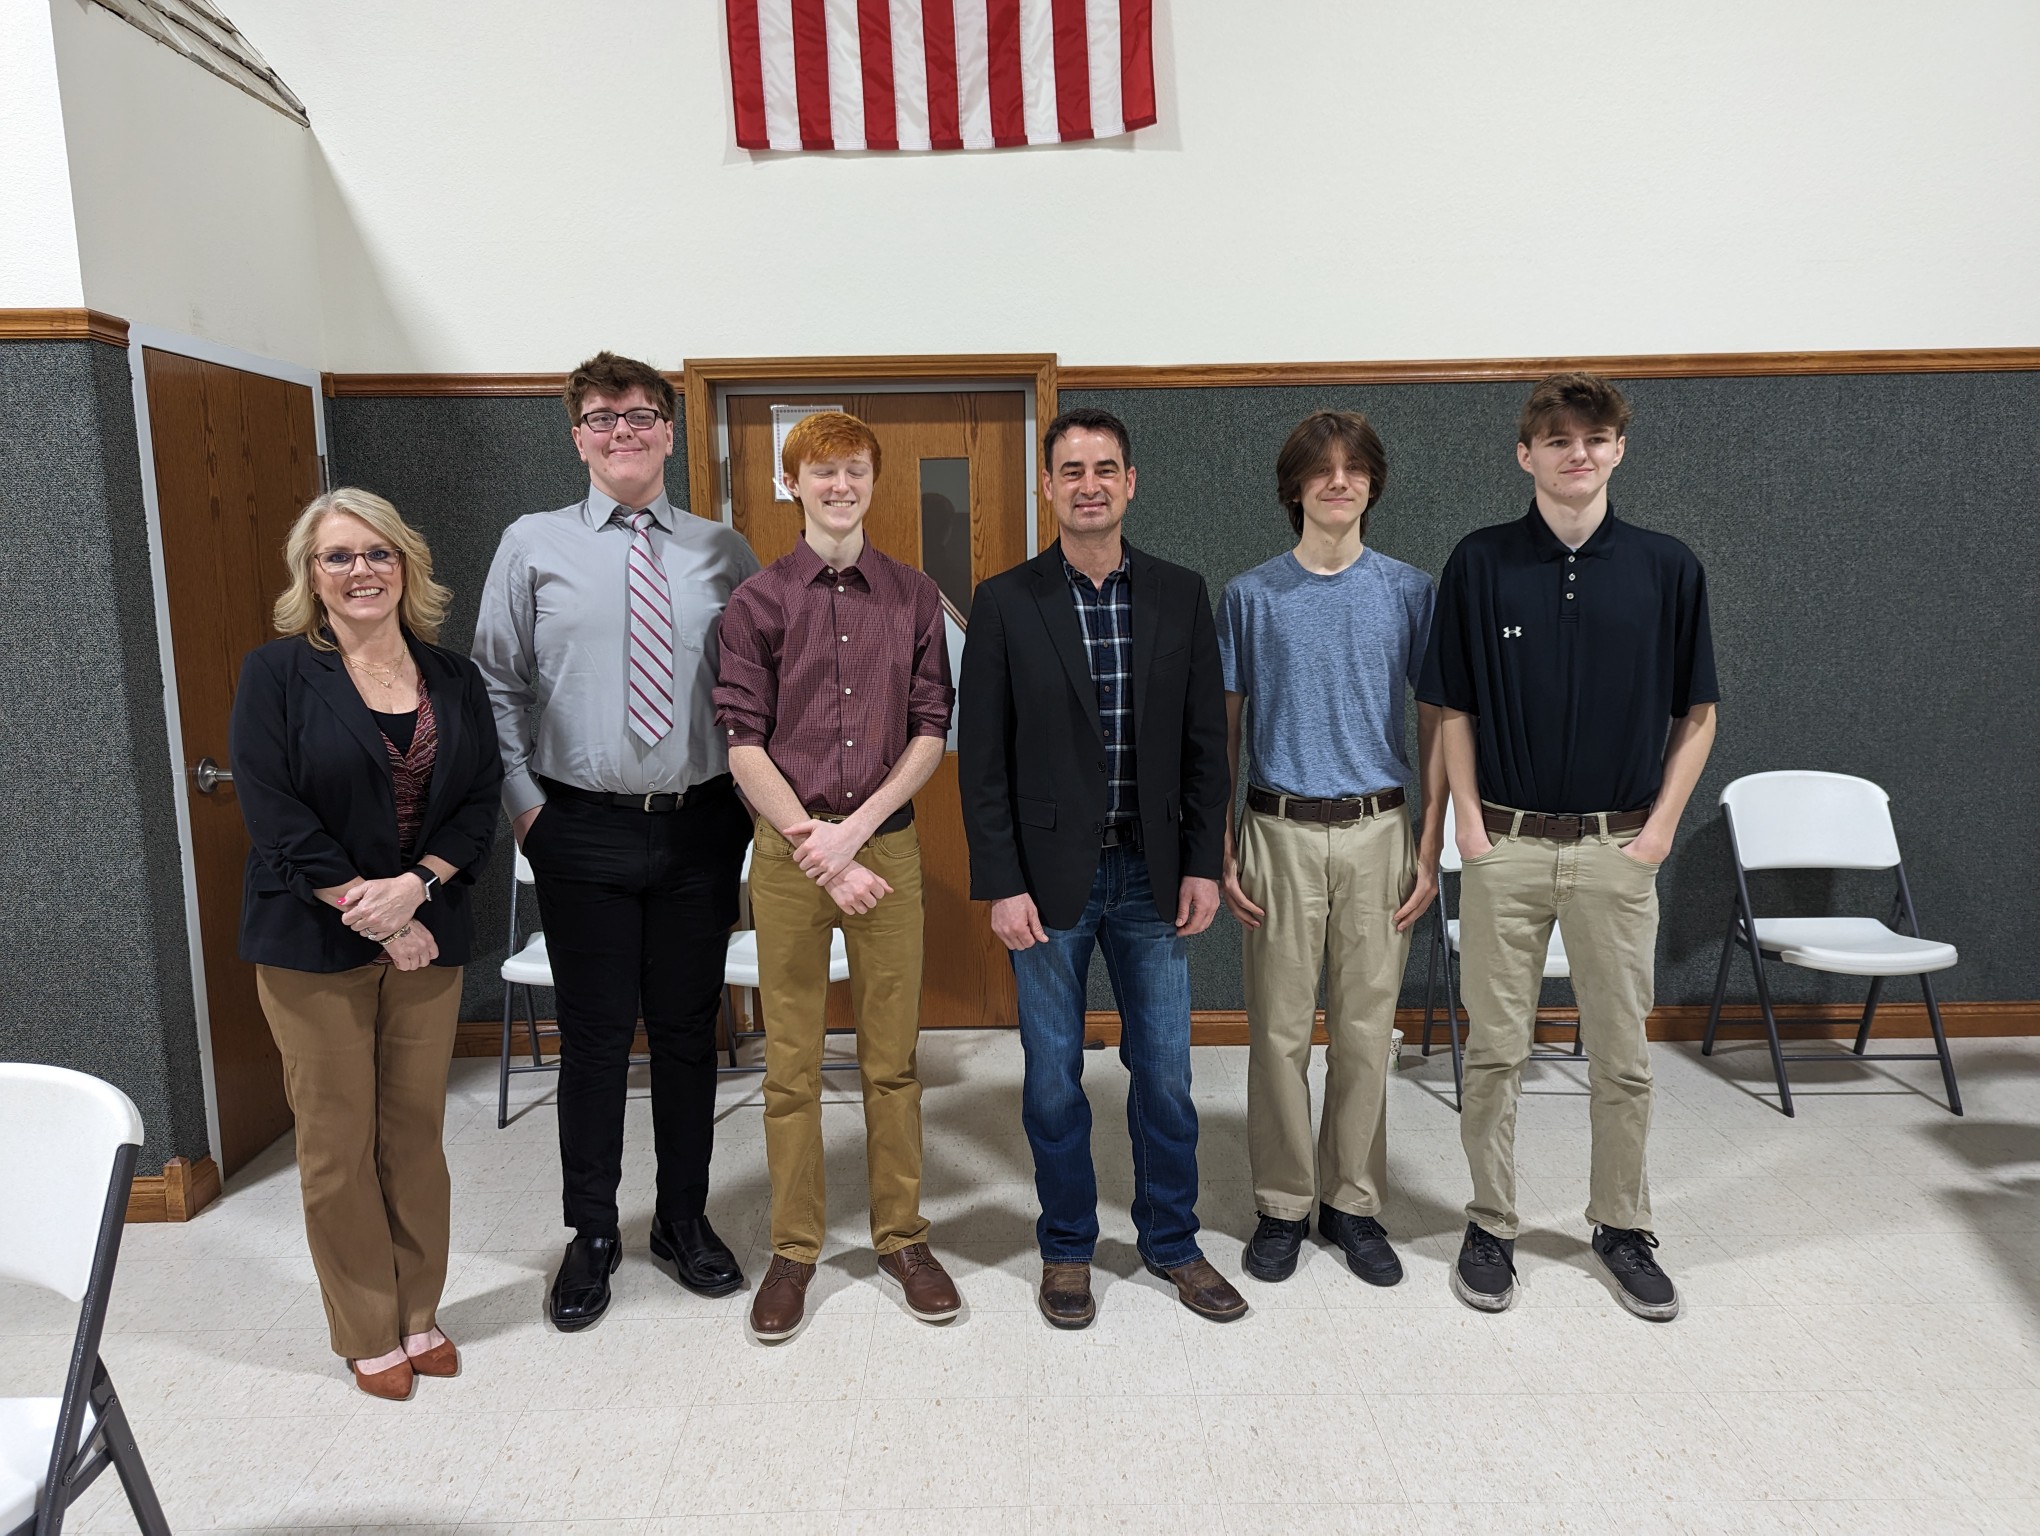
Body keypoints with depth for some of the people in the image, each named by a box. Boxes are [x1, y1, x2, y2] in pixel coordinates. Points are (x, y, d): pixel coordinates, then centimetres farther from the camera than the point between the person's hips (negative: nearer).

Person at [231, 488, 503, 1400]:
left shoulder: (453, 678, 7)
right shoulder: (277, 675, -4)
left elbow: (480, 801, 3)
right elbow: (274, 814, -11)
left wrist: (415, 888, -13)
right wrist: (371, 914, -14)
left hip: (427, 934, 3)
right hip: (315, 943, -3)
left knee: (417, 1129, 10)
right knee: (338, 1141, 5)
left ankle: (419, 1314, 27)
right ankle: (366, 1334, 21)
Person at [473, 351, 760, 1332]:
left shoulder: (722, 552, 5)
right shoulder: (533, 546, 2)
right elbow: (496, 684, 4)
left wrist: (749, 798, -1)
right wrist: (522, 801, -3)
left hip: (700, 827, 1)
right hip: (584, 829, -1)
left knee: (688, 1031, 12)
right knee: (595, 1036, 8)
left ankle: (685, 1222, 30)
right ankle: (592, 1235, 27)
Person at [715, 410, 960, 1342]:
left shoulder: (914, 598, 6)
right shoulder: (757, 601, 2)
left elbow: (931, 730, 2)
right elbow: (743, 743, -2)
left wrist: (855, 828, -9)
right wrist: (812, 844, -11)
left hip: (886, 842, 1)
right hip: (787, 850, -1)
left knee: (892, 1059, 9)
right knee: (790, 1064, 7)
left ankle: (901, 1236, 24)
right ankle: (794, 1249, 21)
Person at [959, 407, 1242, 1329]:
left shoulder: (1180, 595, 3)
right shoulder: (1006, 603, -3)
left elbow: (1205, 741, 5)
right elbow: (983, 758, -5)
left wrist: (1203, 864, 0)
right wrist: (1002, 886, -9)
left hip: (1153, 873, 2)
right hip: (1051, 876, -2)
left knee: (1164, 1072, 11)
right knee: (1054, 1079, 10)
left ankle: (1171, 1241, 30)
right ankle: (1066, 1247, 29)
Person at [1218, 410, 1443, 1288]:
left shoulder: (1409, 591, 5)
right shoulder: (1251, 596, 3)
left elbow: (1434, 724, 6)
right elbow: (1221, 728, 6)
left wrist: (1430, 847, 0)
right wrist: (1221, 850, 0)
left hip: (1378, 830, 1)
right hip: (1281, 831, 0)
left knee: (1367, 1031, 7)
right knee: (1280, 1032, 5)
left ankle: (1352, 1201, 23)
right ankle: (1282, 1205, 20)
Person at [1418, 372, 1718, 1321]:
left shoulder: (1666, 567, 1)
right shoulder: (1480, 564, -1)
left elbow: (1696, 714, 7)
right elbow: (1454, 710, 3)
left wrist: (1659, 829, -1)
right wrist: (1469, 822, -4)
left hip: (1617, 848, 1)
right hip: (1504, 844, 0)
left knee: (1622, 1056, 10)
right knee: (1494, 1051, 7)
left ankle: (1622, 1226, 29)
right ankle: (1490, 1225, 23)